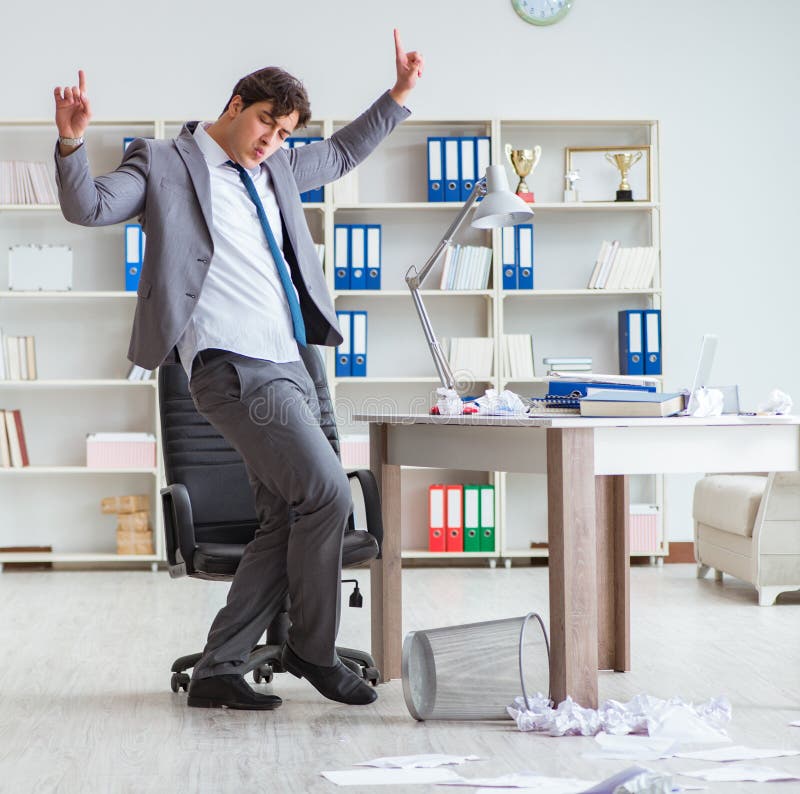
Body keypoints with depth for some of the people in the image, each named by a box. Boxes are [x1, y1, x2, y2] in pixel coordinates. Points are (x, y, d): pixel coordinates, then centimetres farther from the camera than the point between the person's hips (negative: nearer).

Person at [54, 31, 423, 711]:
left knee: (287, 523, 4)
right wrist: (72, 143, -27)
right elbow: (90, 208, -10)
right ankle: (313, 650, 2)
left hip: (287, 369, 9)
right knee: (326, 492, -16)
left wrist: (400, 94, 33)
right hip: (232, 367, -9)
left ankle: (218, 672, 11)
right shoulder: (165, 162, 1)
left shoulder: (275, 171, 22)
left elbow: (341, 154, 38)